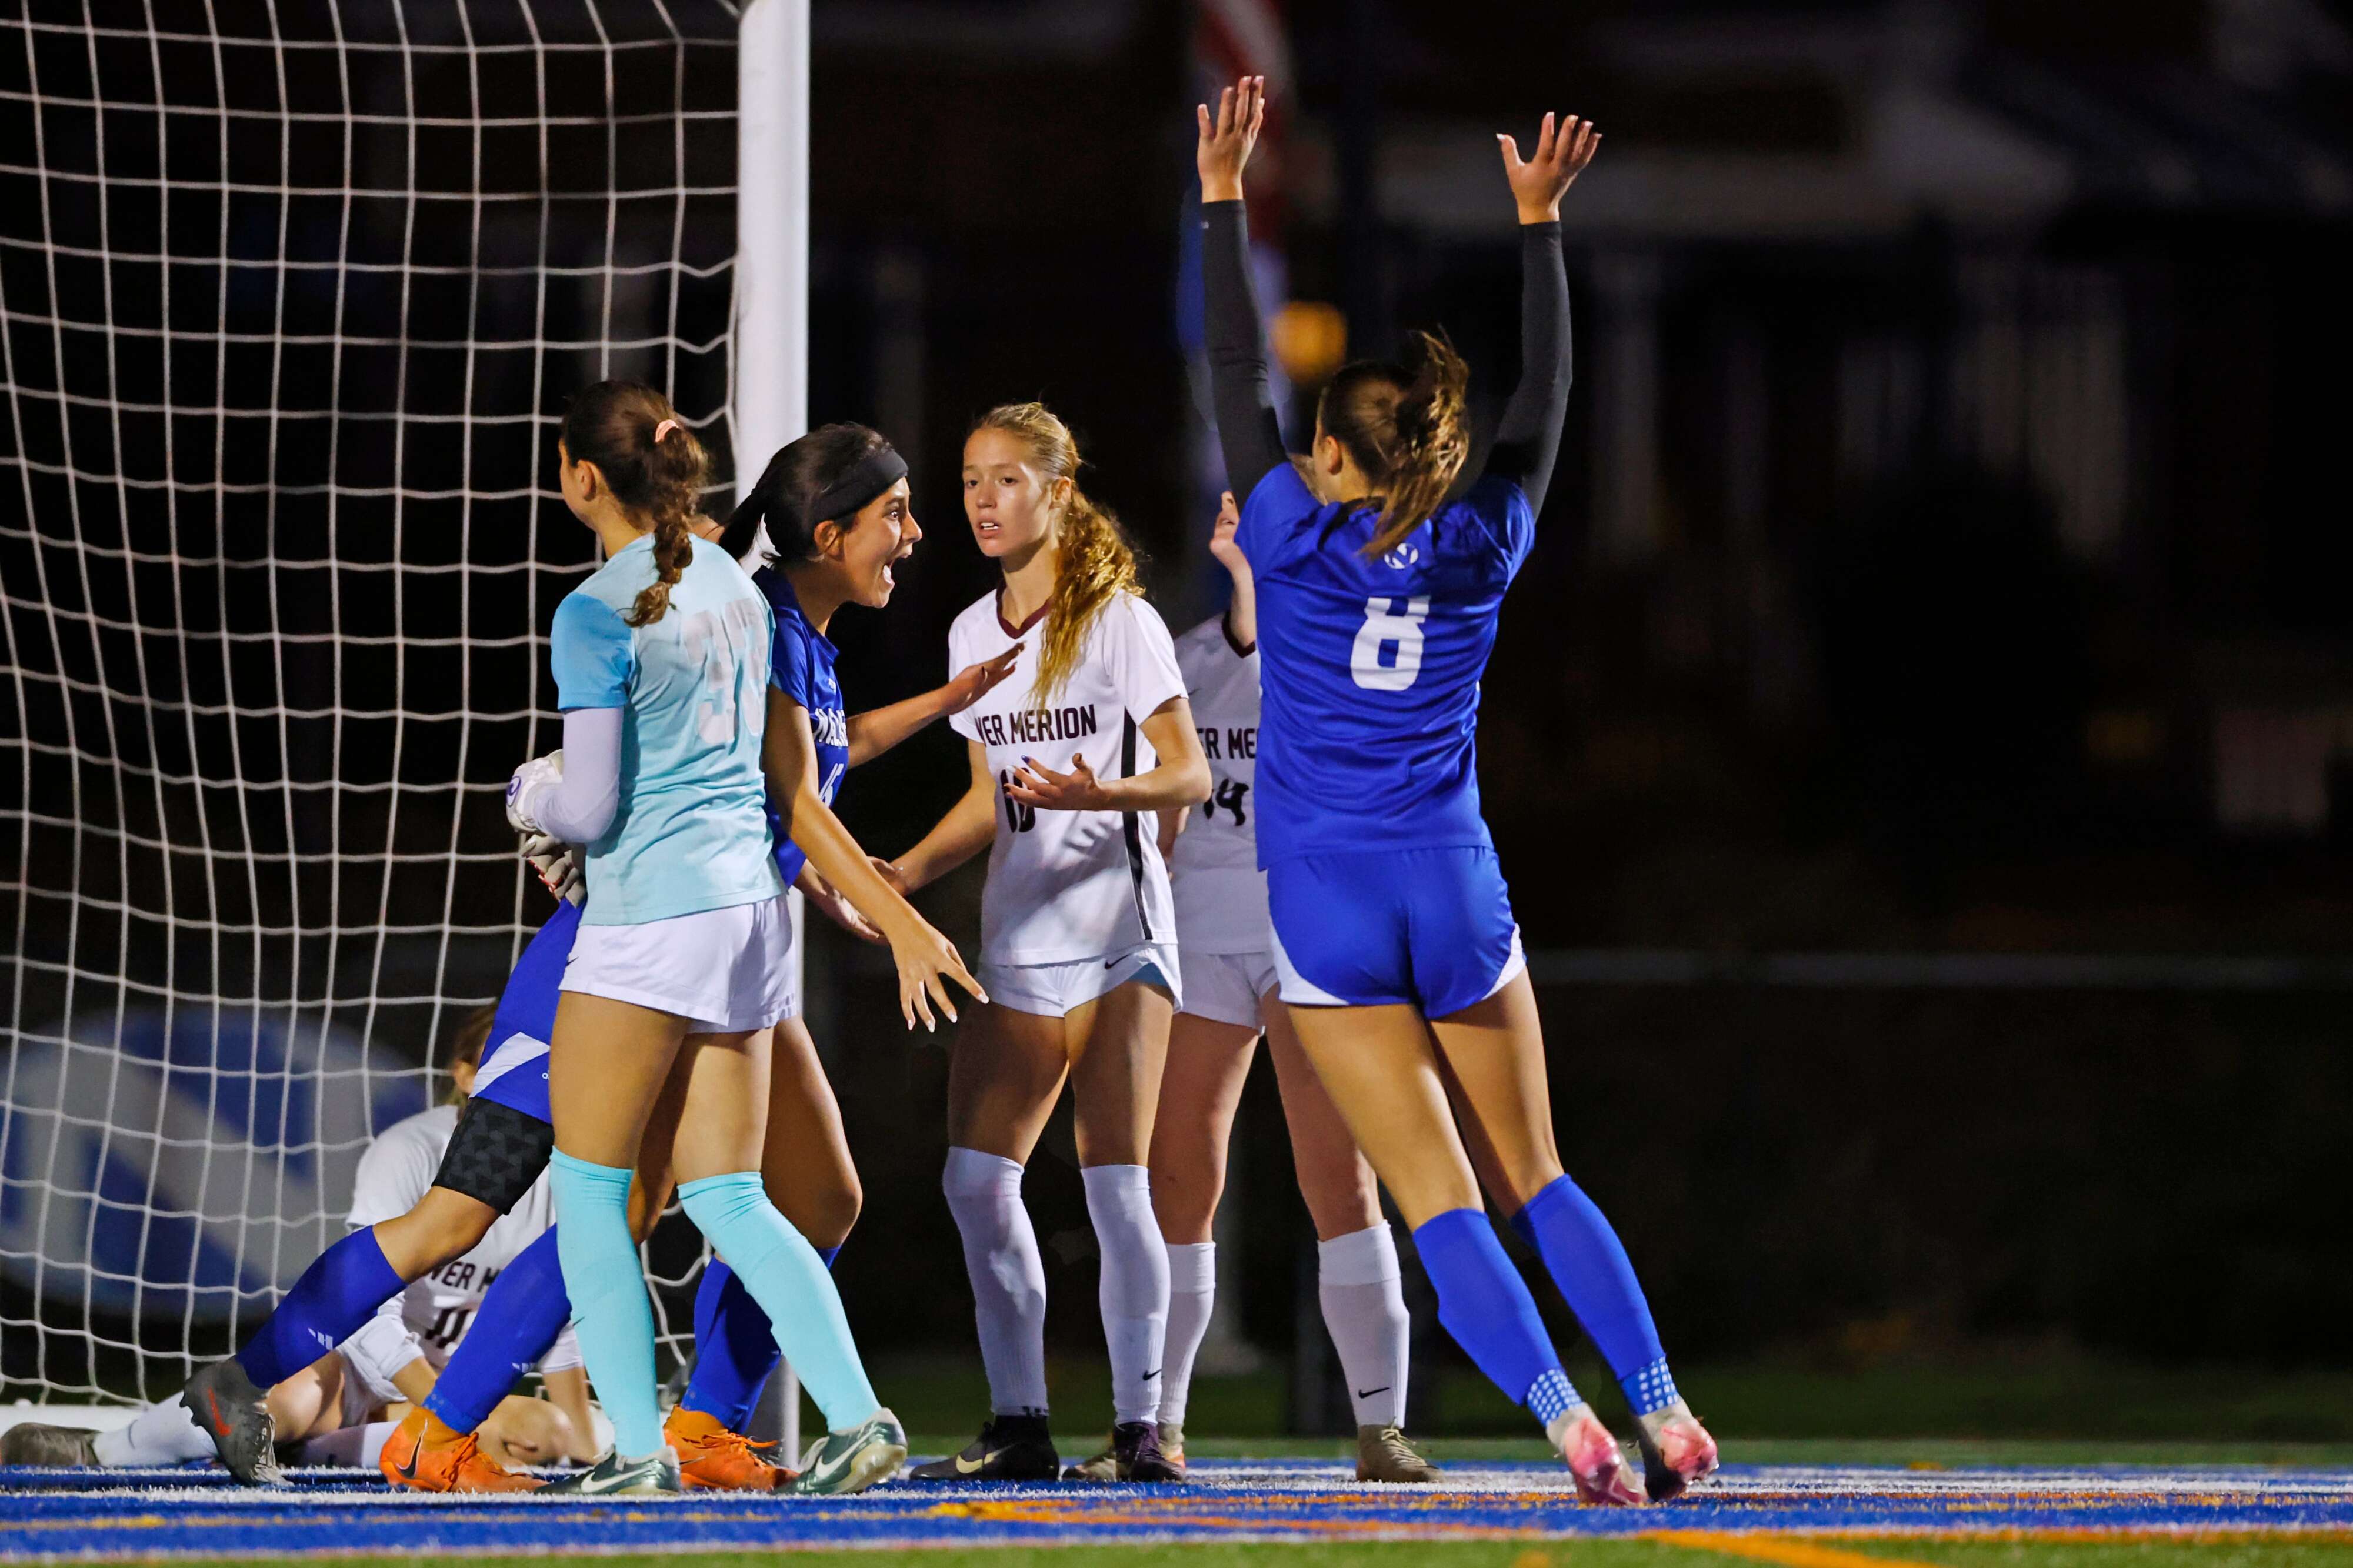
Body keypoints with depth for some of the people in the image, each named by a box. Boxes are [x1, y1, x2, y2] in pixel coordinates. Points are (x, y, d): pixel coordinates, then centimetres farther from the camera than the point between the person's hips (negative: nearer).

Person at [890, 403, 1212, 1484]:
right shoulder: (972, 635, 13)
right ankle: (1020, 1423, 5)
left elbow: (1190, 775, -9)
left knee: (1114, 1181, -11)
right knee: (977, 1178, -3)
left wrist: (1095, 794, -27)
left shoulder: (1119, 621, -6)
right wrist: (904, 872, 6)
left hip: (1117, 936, -6)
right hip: (1016, 941, 6)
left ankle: (1139, 1422, -5)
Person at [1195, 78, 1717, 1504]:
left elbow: (1237, 376, 2)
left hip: (1327, 907, -2)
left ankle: (1569, 1423, -20)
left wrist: (1225, 198, 8)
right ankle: (1665, 1410, 2)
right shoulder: (1484, 549, 2)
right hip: (1455, 890, 2)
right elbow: (1545, 395, 12)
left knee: (1440, 1205, -4)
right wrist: (1540, 223, 17)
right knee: (1534, 1181, 13)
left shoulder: (1296, 539, -5)